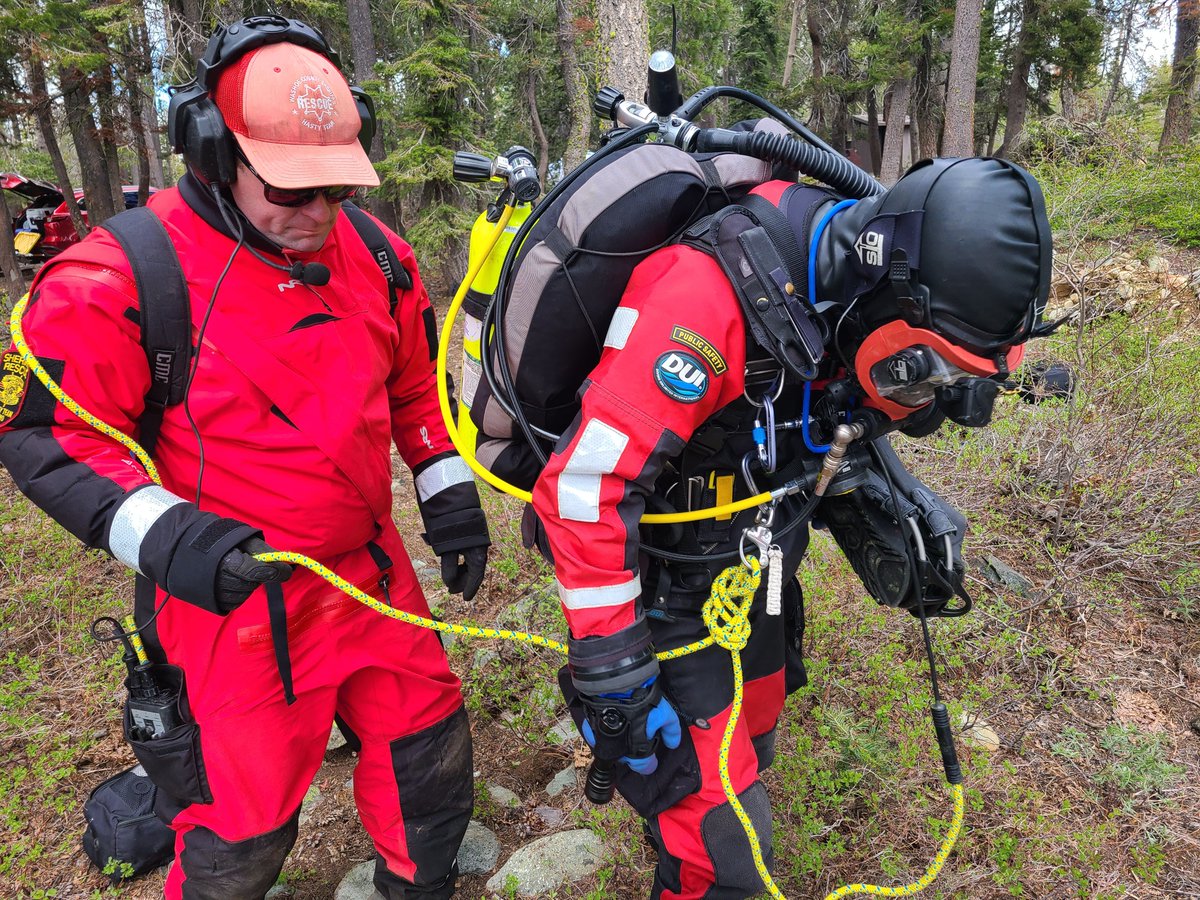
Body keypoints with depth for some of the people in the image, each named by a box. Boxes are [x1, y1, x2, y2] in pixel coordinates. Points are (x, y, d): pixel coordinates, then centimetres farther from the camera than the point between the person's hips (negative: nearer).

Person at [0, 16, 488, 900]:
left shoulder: (375, 255, 2)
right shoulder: (123, 275, -15)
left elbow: (415, 385, 15)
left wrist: (448, 491, 10)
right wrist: (161, 534, -25)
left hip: (373, 572, 6)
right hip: (230, 599, -5)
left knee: (431, 758, 19)